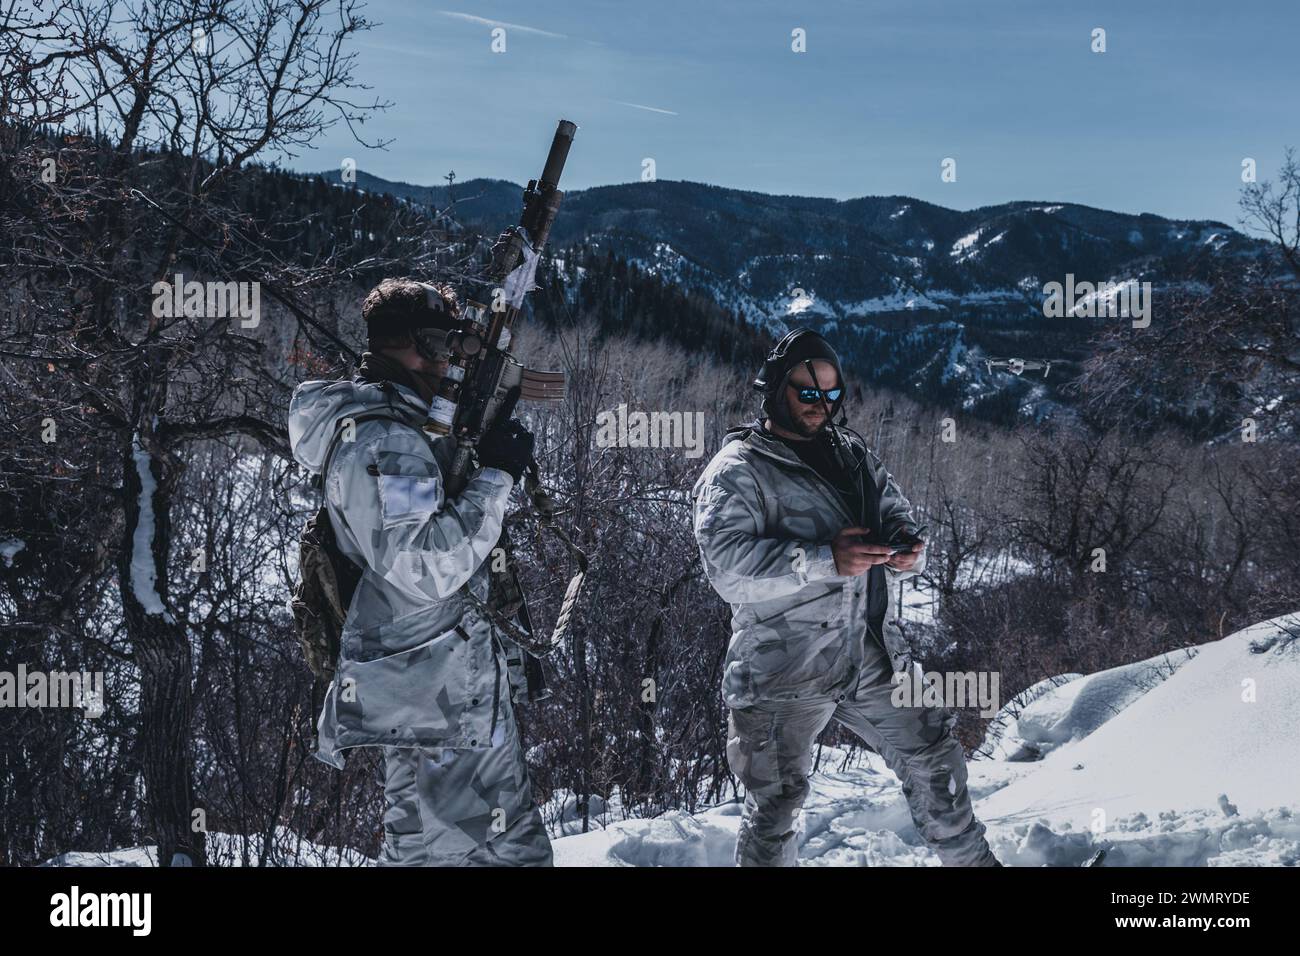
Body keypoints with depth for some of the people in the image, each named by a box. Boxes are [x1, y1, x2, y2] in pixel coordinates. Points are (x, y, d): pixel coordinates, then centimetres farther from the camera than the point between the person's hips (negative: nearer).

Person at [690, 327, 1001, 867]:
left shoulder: (852, 454, 16)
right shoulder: (736, 470, -6)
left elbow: (898, 516, 15)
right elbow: (726, 566, -19)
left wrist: (907, 552, -10)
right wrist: (826, 560, -27)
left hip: (869, 653, 6)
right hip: (783, 668, -6)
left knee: (932, 752, 15)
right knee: (776, 802, -4)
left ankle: (969, 859, 34)